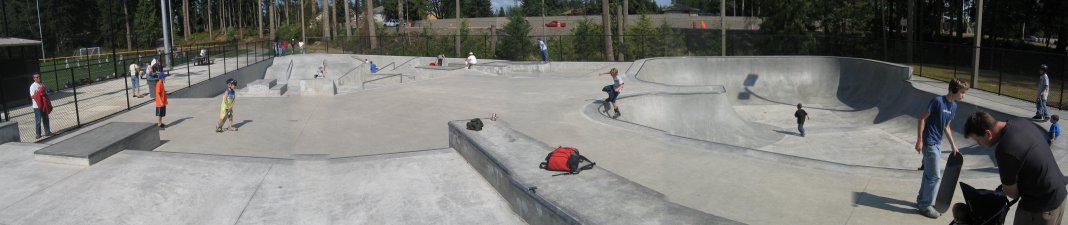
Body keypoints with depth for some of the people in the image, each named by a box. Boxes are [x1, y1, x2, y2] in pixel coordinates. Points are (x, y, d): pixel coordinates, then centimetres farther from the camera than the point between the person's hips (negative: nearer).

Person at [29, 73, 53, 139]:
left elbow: (46, 94, 17)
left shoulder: (42, 84, 11)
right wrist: (40, 94, -27)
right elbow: (32, 96, -13)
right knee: (38, 120, -3)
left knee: (46, 119, 12)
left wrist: (49, 104, 13)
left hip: (44, 105, 6)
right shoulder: (33, 86, -8)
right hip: (37, 106, -6)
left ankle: (47, 132, 19)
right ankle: (38, 134, 4)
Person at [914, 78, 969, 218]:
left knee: (929, 173, 16)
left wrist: (953, 144, 18)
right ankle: (926, 205, 6)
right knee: (935, 175, -4)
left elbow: (946, 126, 17)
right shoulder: (938, 101, -18)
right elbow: (922, 118, -16)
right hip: (929, 143, -8)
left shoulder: (954, 106, 7)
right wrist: (919, 140, -18)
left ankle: (921, 200, 28)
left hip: (937, 143, 8)